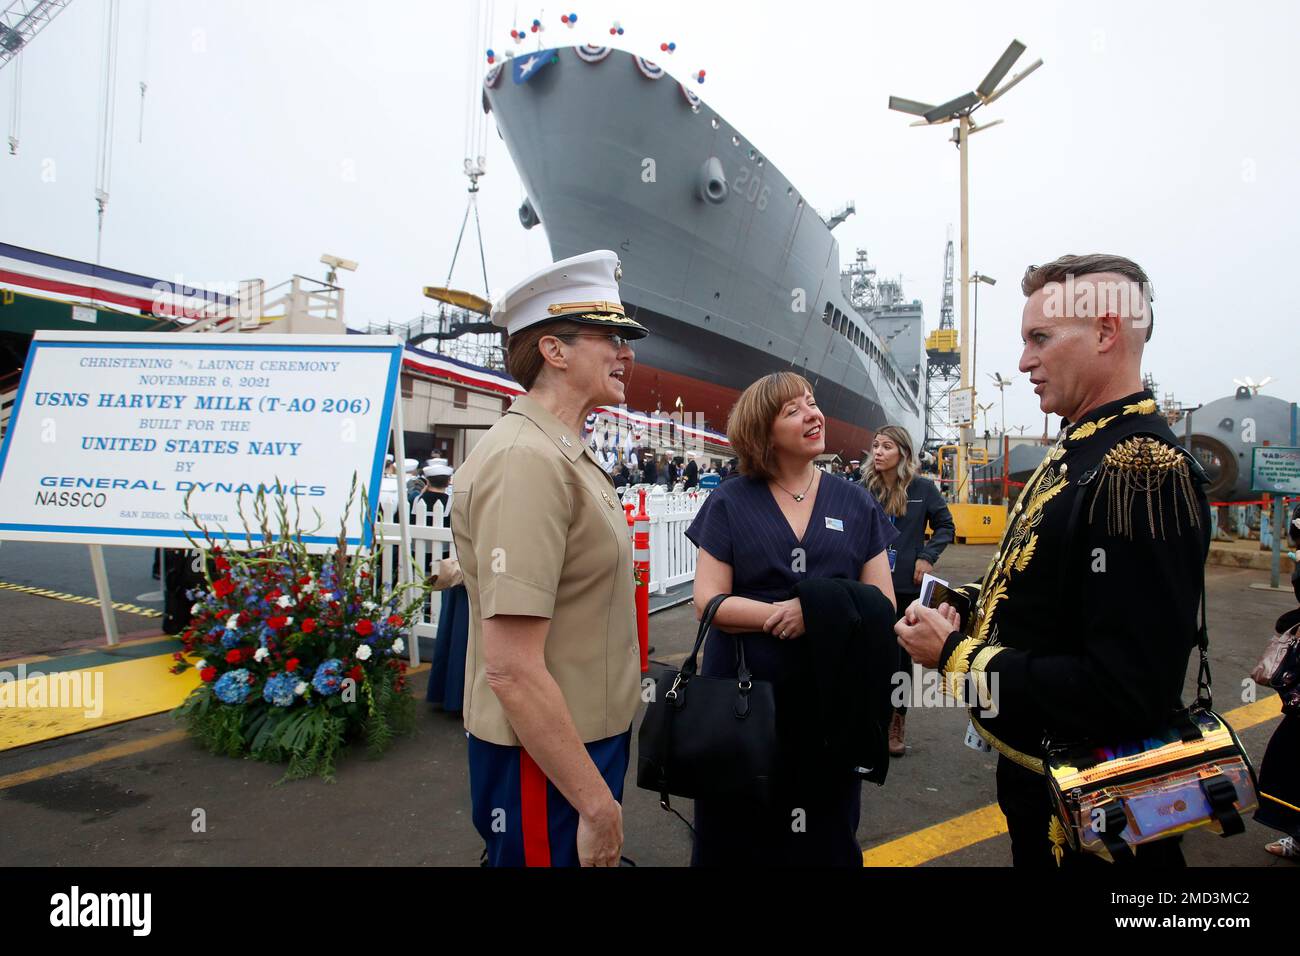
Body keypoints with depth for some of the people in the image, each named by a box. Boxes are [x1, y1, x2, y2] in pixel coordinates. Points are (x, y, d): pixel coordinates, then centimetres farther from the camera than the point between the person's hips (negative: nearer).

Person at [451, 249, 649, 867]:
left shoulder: (566, 456, 9)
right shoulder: (525, 460, -23)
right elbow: (511, 668, -27)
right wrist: (597, 802, -20)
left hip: (587, 740, 9)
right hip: (548, 762, -9)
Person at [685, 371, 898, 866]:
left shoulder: (856, 503, 4)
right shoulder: (729, 502, -2)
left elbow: (884, 604, 1)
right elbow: (709, 603, -8)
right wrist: (786, 613, -19)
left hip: (831, 701, 2)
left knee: (824, 837, 16)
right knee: (739, 838, 13)